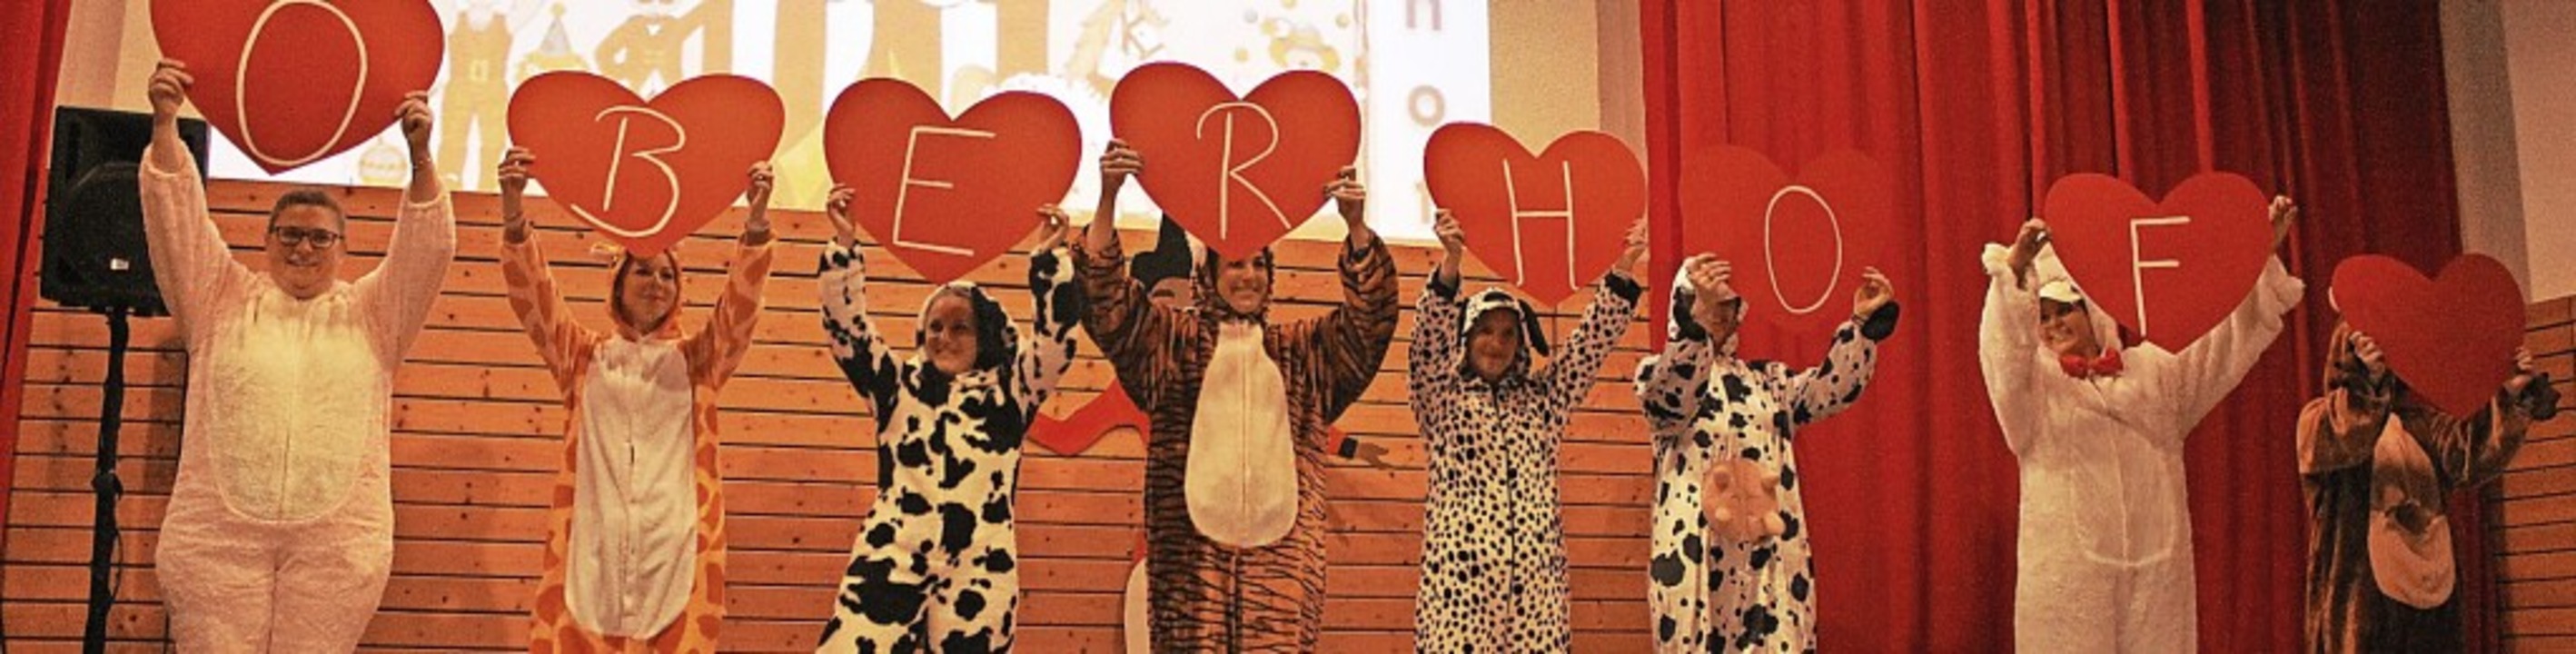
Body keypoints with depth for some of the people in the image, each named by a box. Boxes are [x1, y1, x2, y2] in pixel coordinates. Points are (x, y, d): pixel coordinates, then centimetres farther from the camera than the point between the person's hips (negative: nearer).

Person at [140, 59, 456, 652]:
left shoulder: (372, 314, 12)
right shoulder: (222, 301, 13)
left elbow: (428, 248, -1)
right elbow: (176, 220, 4)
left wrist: (420, 153, -15)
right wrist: (164, 123, -10)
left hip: (338, 544, 0)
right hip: (219, 536, 0)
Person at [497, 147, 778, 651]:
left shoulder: (696, 360, 13)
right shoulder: (584, 357, 15)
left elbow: (742, 303, -1)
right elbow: (532, 293, 4)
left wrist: (757, 221, -16)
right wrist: (513, 208, -11)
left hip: (674, 550, 0)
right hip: (593, 550, 0)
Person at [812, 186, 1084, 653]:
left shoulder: (1008, 392, 12)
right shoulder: (898, 386, 16)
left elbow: (1057, 334, 0)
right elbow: (846, 325, 8)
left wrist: (1048, 257, -6)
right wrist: (845, 243, 0)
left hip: (978, 566, 0)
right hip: (893, 557, 1)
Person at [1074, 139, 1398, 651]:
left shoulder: (1303, 349, 17)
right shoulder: (1173, 339, 11)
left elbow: (1370, 319, 4)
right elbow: (1106, 301, -2)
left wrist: (1356, 226, -11)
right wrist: (1109, 198, -15)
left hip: (1278, 546, 2)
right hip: (1192, 543, -2)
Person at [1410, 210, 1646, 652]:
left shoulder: (1542, 398, 17)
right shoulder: (1441, 397, 7)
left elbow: (1593, 340, 11)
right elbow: (1429, 337, -8)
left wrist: (1625, 266, 2)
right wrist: (1450, 262, -22)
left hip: (1534, 570, 3)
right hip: (1462, 567, -3)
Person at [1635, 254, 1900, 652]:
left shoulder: (1767, 379, 19)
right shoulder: (1658, 374, 3)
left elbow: (1830, 390, 8)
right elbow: (1674, 396, -20)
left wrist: (1861, 323, -4)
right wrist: (1697, 315, -34)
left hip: (1768, 548, 4)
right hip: (1696, 544, -4)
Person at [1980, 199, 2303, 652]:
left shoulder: (2154, 369, 16)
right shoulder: (2031, 380, 5)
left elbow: (2231, 340, 14)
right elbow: (2003, 349, -16)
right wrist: (2014, 272, -31)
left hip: (2155, 561, 3)